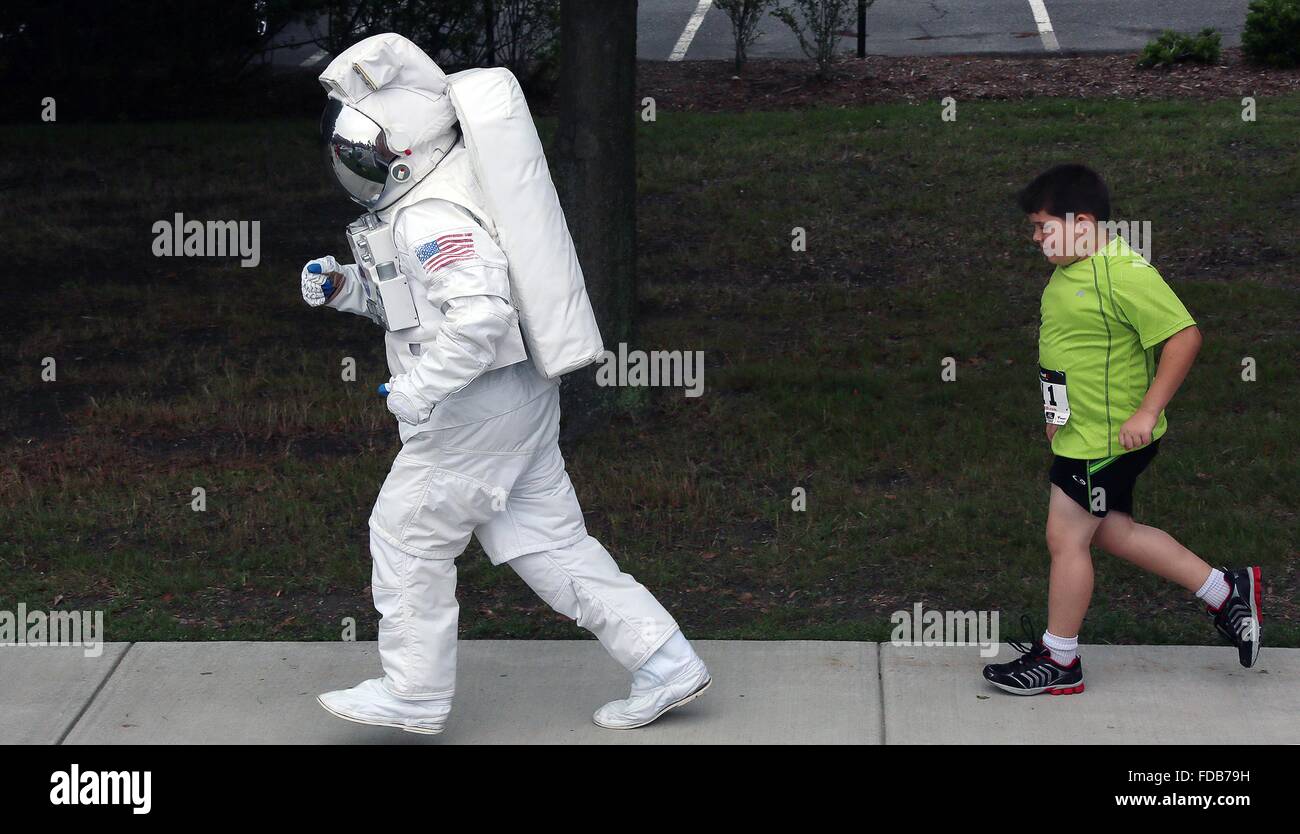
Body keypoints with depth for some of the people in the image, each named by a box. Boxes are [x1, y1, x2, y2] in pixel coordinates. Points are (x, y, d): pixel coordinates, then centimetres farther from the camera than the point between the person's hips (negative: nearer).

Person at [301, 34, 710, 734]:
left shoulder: (431, 215, -21)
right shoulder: (418, 195, 13)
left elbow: (479, 314, -31)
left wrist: (416, 389, -22)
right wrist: (348, 287, 11)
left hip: (475, 406, -10)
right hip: (519, 396, 10)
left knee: (407, 536, 5)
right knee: (545, 540, 13)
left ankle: (415, 695, 17)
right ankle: (664, 665, 13)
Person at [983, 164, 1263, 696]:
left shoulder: (1124, 274, -22)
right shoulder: (1067, 272, 8)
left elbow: (1184, 337, -25)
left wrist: (1146, 413, -26)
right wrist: (1058, 413, 23)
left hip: (1108, 439, -10)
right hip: (1080, 433, 10)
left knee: (1066, 537, 0)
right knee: (1113, 532, 18)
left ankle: (1058, 660, 15)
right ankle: (1227, 592, 27)